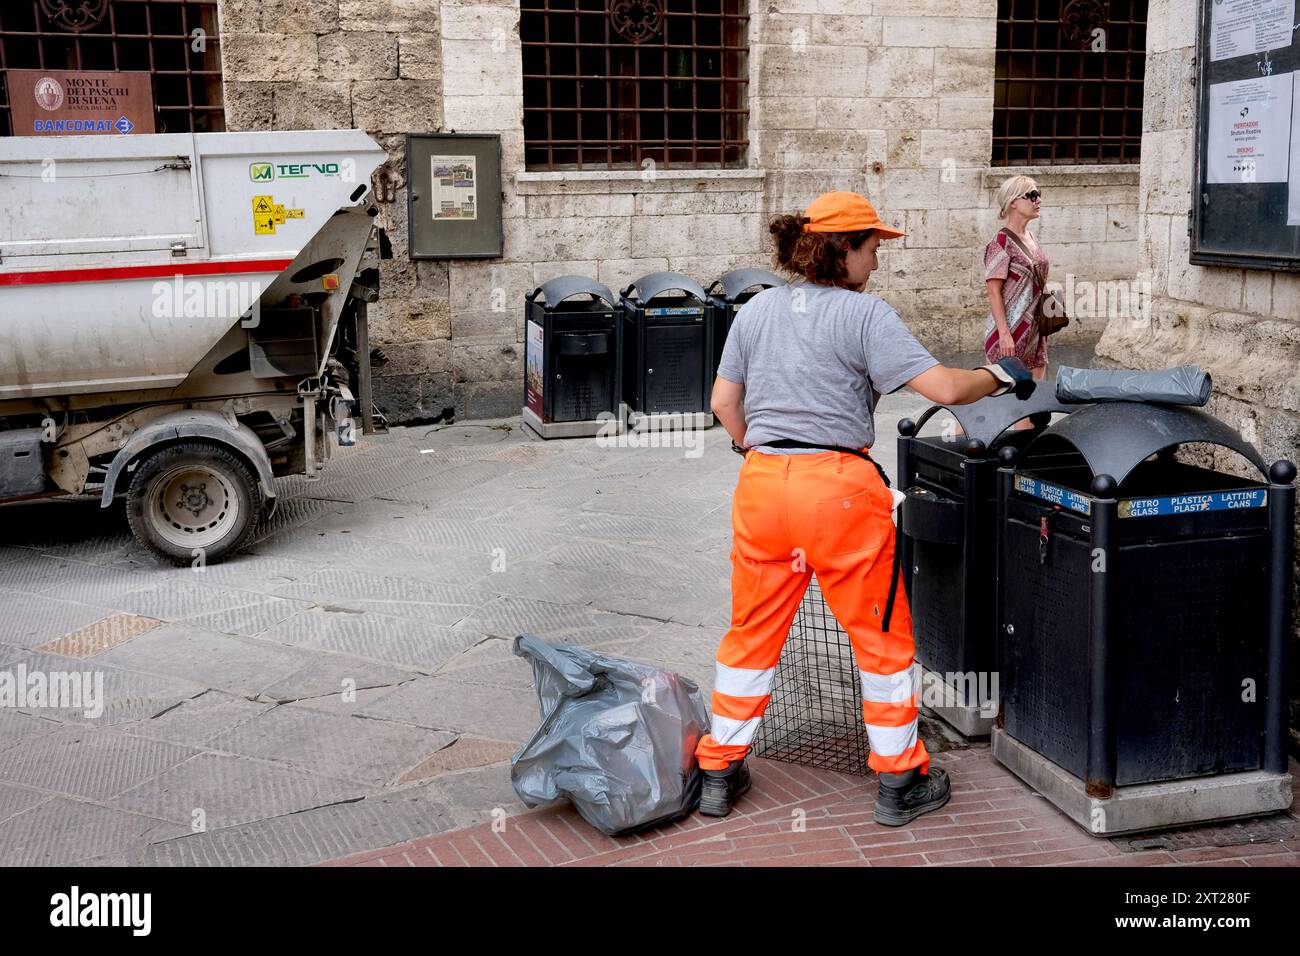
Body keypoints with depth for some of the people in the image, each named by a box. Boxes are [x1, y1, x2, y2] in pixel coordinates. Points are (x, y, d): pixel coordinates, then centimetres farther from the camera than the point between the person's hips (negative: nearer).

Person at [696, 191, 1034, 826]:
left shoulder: (757, 309, 9)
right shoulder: (865, 314, -7)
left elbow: (723, 403, 12)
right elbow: (942, 388, -13)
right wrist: (999, 376, 4)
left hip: (762, 483, 5)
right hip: (839, 488, -5)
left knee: (752, 631, 16)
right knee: (882, 635, 11)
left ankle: (719, 774, 24)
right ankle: (898, 782, 21)